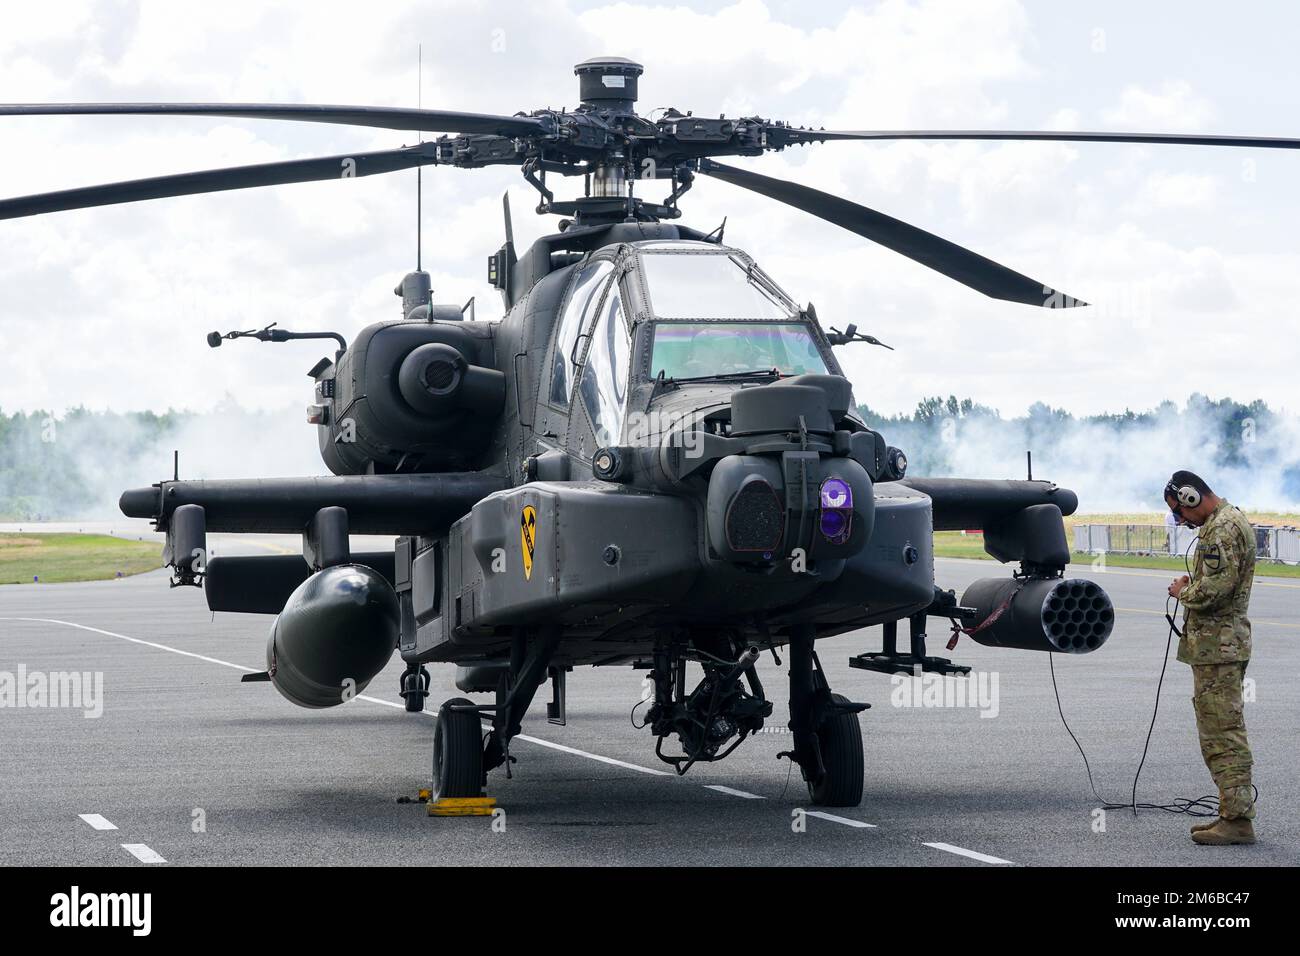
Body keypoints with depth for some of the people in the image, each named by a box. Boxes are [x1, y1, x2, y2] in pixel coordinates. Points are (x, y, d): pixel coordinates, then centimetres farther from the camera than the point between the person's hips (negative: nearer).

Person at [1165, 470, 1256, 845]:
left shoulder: (1222, 529, -17)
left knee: (1222, 733, -10)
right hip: (1227, 642, 11)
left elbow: (1213, 591, -24)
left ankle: (1237, 819, -10)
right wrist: (1192, 586, 9)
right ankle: (1234, 813, 20)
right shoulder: (1232, 520, 17)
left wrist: (1183, 591, -6)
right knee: (1224, 731, 15)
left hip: (1217, 645, -11)